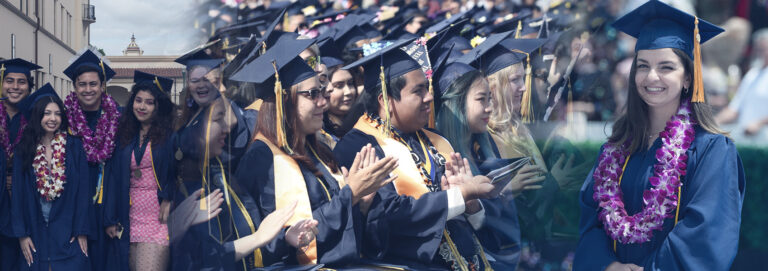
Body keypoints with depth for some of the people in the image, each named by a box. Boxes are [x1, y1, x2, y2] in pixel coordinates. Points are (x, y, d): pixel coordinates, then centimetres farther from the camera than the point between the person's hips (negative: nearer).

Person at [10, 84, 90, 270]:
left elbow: (83, 191, -2)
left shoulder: (74, 147, 0)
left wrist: (82, 232, -7)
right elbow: (18, 194, 3)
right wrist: (21, 234, -4)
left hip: (68, 233, -1)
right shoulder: (24, 150, 3)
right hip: (36, 232, 1)